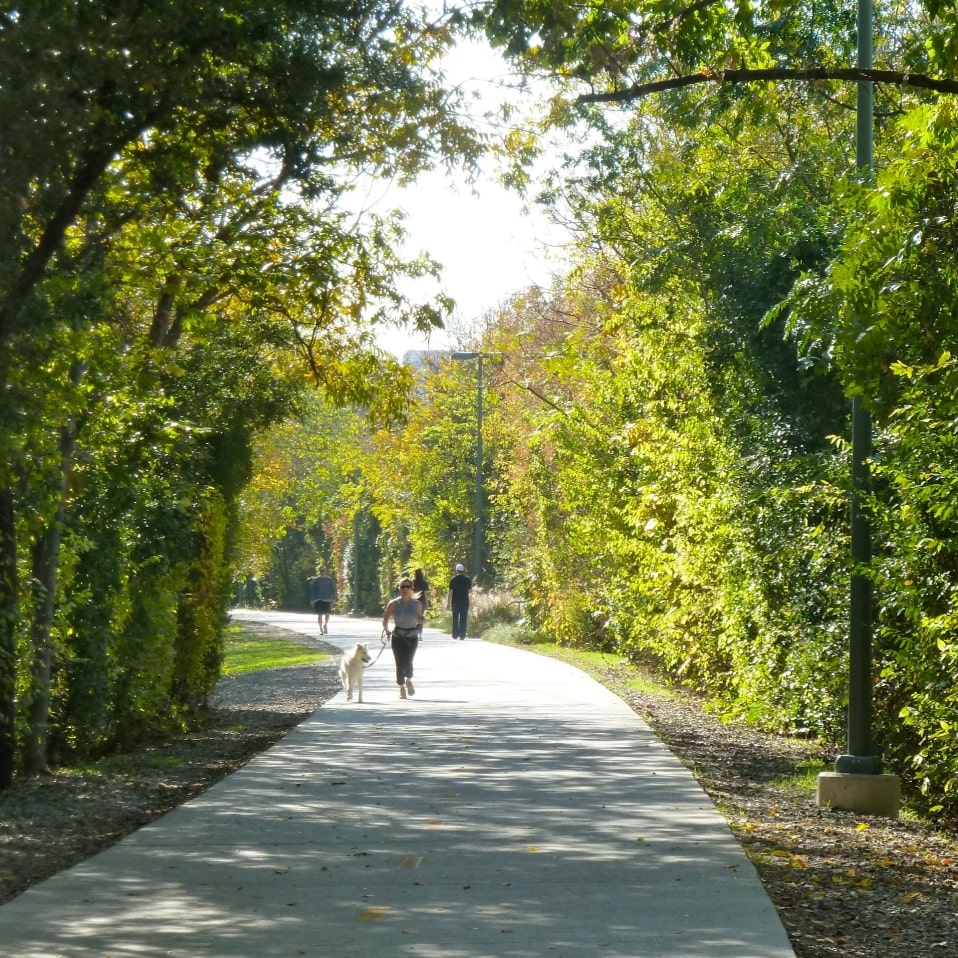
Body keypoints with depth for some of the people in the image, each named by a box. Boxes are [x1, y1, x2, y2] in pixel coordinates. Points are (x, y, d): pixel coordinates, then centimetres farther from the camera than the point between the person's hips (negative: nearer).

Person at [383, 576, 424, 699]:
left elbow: (420, 619, 15)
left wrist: (420, 620, -8)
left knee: (408, 661, -12)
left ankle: (409, 681, 19)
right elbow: (385, 618, -2)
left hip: (412, 637, 0)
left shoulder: (417, 604, 4)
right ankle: (401, 688, 17)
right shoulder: (393, 604, -2)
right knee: (400, 663, -1)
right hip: (398, 637, 0)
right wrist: (386, 628, -22)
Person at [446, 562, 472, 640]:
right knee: (463, 619, 3)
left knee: (455, 619, 8)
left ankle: (455, 635, 6)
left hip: (455, 602, -1)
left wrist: (448, 603, -3)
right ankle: (462, 635, -1)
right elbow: (470, 589, 13)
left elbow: (450, 592, -7)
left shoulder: (453, 579, -6)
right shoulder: (468, 579, -1)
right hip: (465, 602, 1)